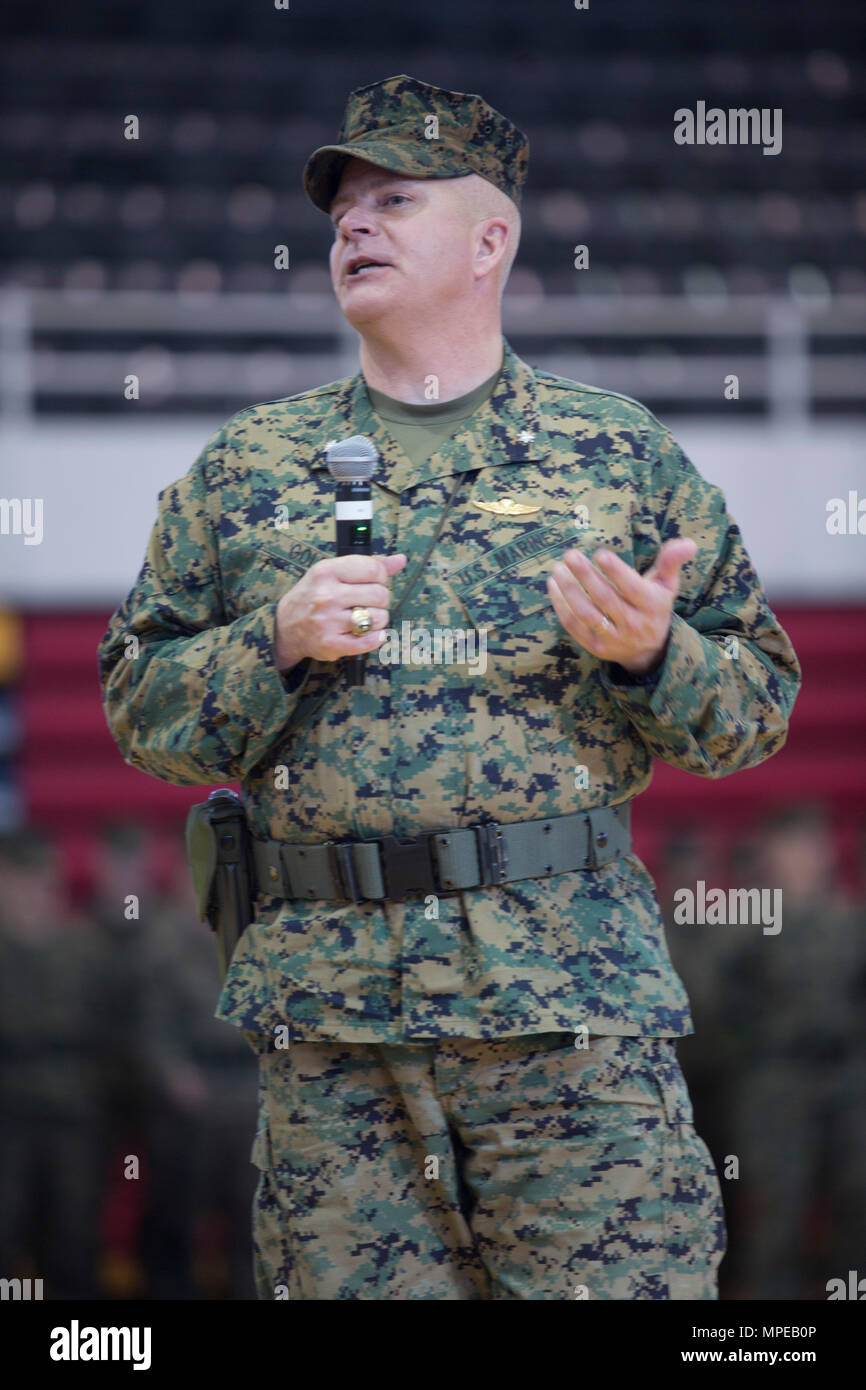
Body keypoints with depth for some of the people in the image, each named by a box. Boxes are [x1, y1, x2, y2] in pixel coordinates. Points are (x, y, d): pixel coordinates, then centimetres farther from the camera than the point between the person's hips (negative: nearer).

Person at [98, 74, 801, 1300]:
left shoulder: (622, 453, 10)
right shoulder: (246, 468, 14)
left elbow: (759, 704, 11)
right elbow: (137, 706, 12)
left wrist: (652, 648, -10)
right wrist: (278, 644, -5)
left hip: (576, 991, -2)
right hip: (325, 1004, 2)